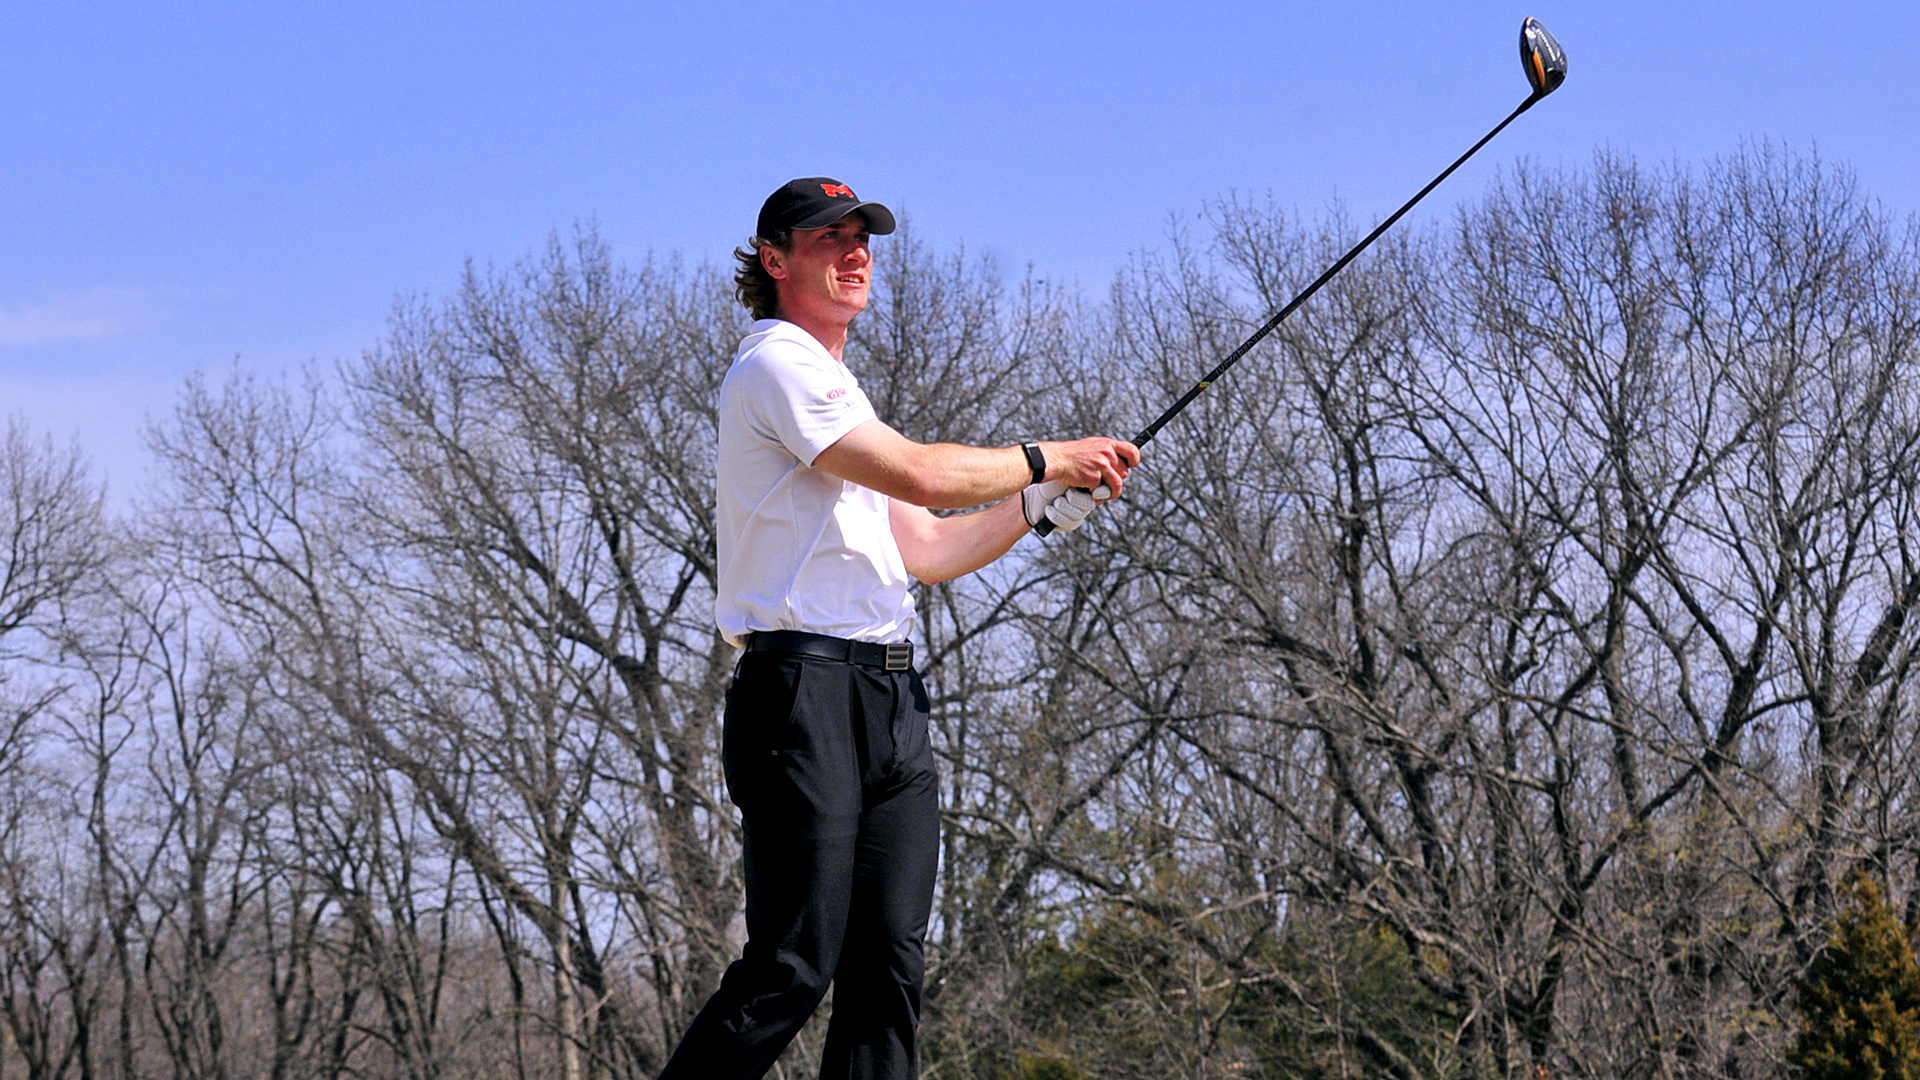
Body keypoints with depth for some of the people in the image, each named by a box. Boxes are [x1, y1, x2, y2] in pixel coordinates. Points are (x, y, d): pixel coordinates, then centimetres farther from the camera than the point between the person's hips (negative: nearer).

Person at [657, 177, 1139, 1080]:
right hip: (803, 690, -9)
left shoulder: (841, 391, 28)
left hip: (890, 698, 9)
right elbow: (920, 474, -14)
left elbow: (929, 552, 24)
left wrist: (1046, 504, 11)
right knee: (792, 966, -15)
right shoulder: (776, 364, -3)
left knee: (889, 967, -2)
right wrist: (1046, 458, 0)